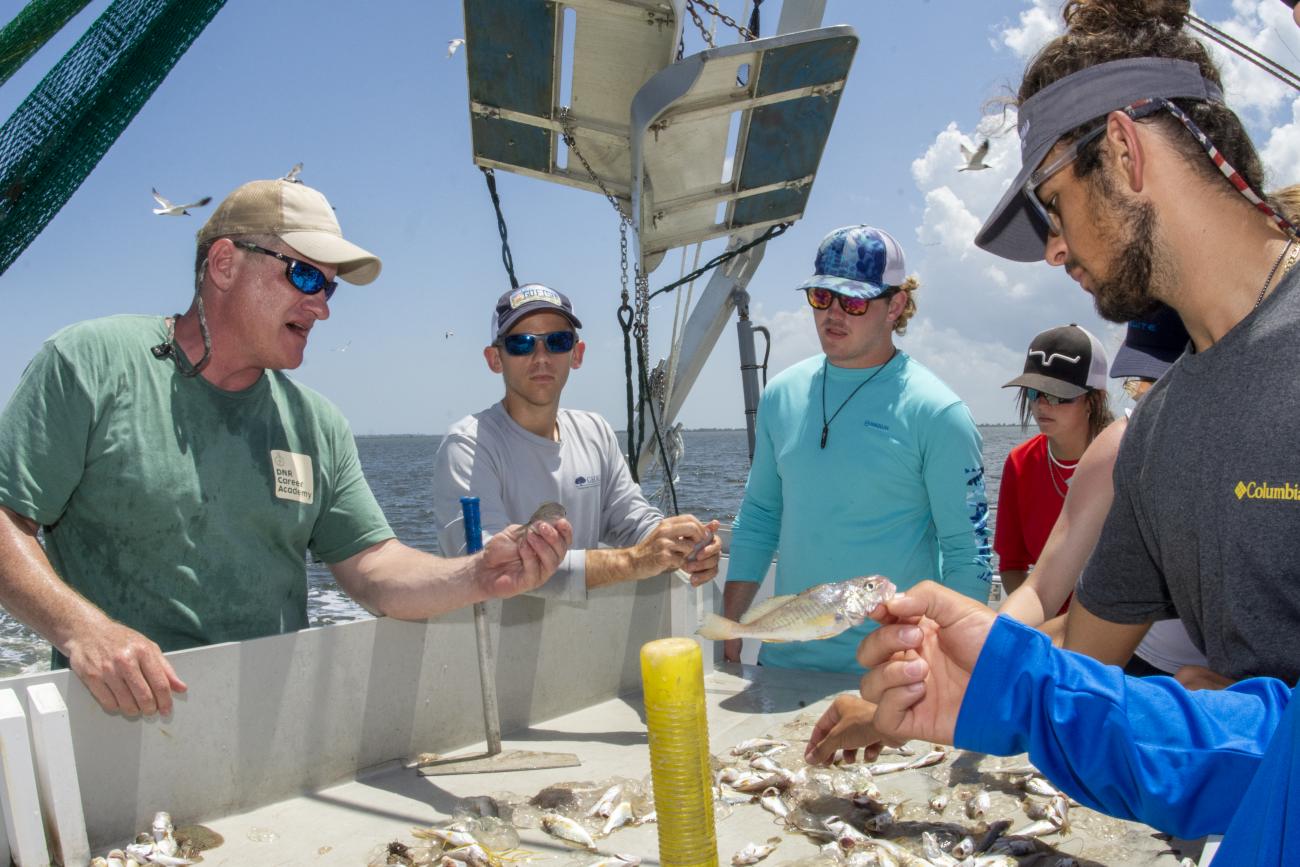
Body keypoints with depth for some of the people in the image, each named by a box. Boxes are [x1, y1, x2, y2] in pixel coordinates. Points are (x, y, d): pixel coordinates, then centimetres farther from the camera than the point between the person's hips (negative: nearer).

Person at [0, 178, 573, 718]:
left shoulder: (317, 424, 11)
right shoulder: (90, 364, 0)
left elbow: (371, 566, 6)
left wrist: (477, 578, -12)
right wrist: (82, 627, -21)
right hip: (122, 716, -2)